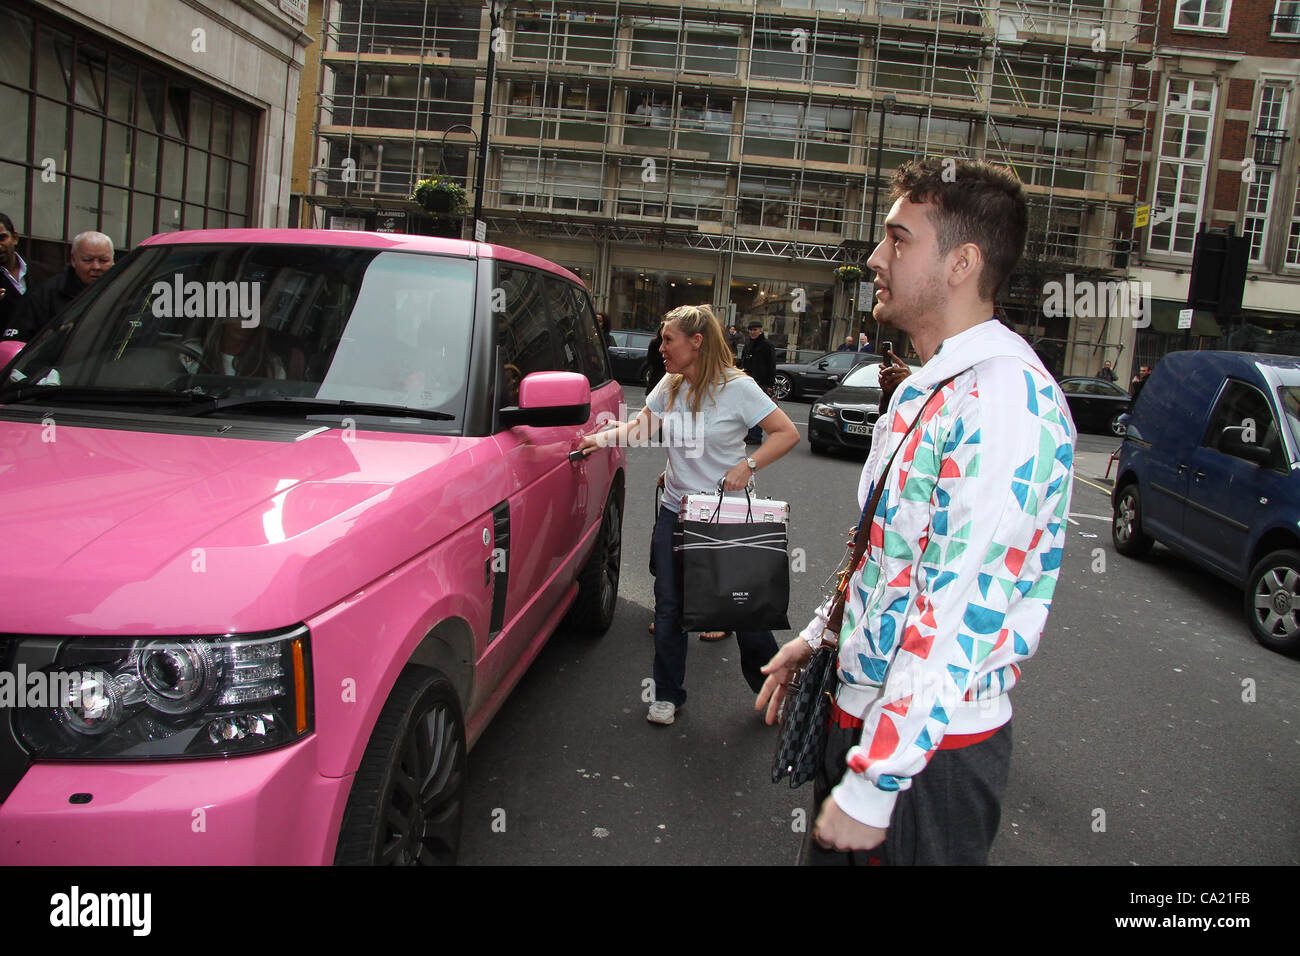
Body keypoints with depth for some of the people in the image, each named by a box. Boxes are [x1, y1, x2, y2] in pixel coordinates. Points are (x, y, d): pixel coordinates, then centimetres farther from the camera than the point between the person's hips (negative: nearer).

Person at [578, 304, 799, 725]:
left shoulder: (737, 387, -11)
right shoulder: (670, 386, 5)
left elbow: (787, 433, -10)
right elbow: (638, 427, 13)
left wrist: (747, 466, -19)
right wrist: (597, 440, 1)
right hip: (675, 512, 5)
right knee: (669, 607, 8)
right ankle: (668, 695, 24)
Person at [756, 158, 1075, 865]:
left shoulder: (1005, 397, -23)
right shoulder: (926, 388, 10)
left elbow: (959, 611, -27)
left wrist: (873, 784, -25)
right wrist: (820, 635, 20)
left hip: (931, 749, -9)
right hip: (861, 711, 9)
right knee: (829, 857, 21)